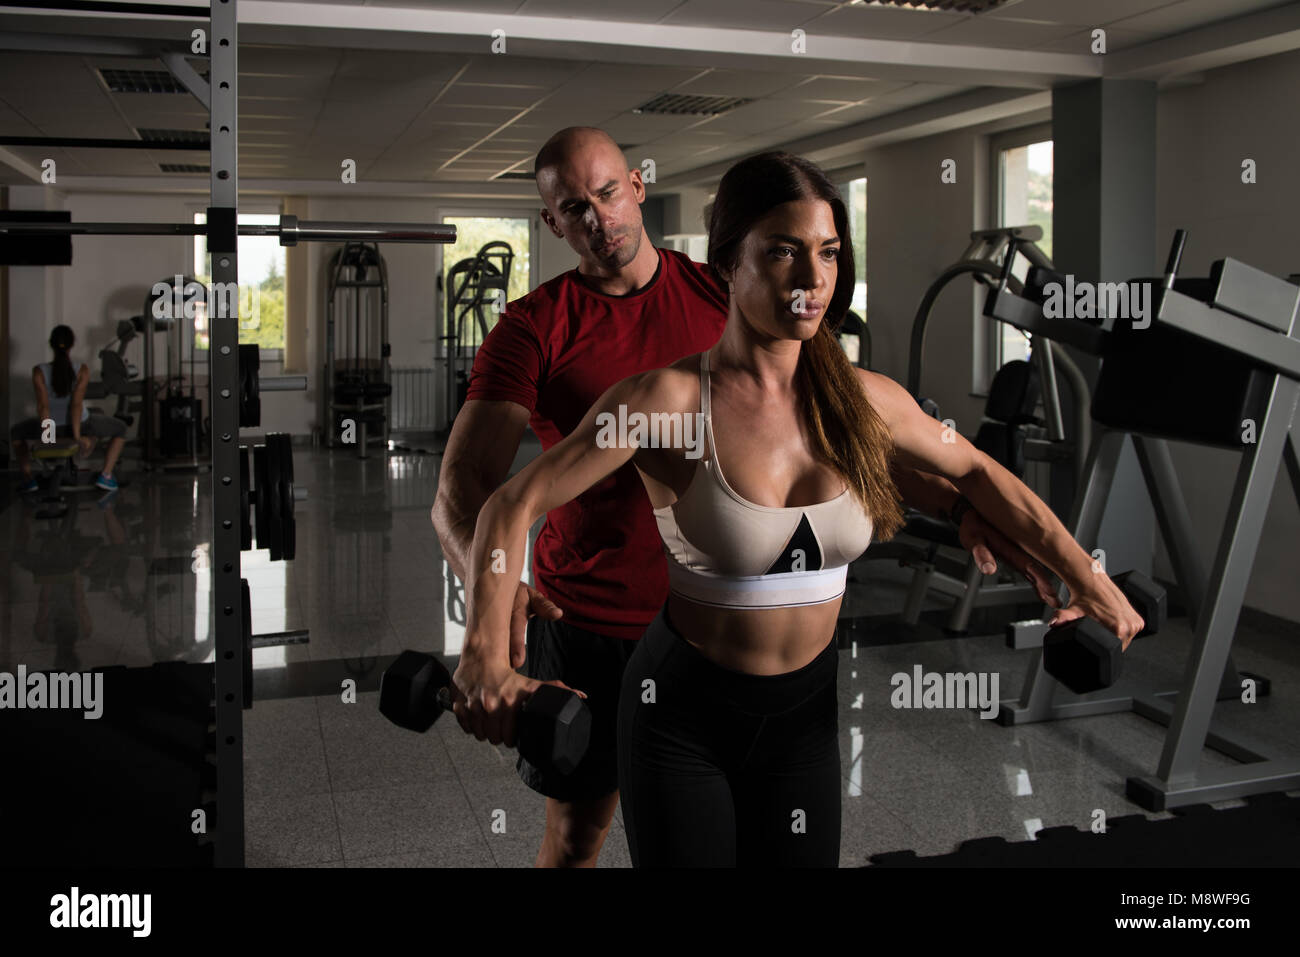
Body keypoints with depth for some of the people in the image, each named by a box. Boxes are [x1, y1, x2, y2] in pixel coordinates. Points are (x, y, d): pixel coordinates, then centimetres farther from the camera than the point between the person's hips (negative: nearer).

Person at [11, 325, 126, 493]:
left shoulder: (39, 371, -16)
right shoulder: (82, 370, -17)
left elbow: (43, 405, -23)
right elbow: (77, 403, -25)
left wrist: (47, 436, -24)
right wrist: (77, 436, -26)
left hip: (52, 425, 1)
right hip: (81, 424, -1)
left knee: (16, 432, 33)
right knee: (120, 428, 26)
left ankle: (28, 479, 20)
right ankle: (105, 476, 12)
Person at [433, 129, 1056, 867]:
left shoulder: (725, 299, -2)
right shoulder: (534, 327, -9)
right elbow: (463, 485, -20)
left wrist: (958, 503, -17)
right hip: (588, 622, -1)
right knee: (577, 835, 14)